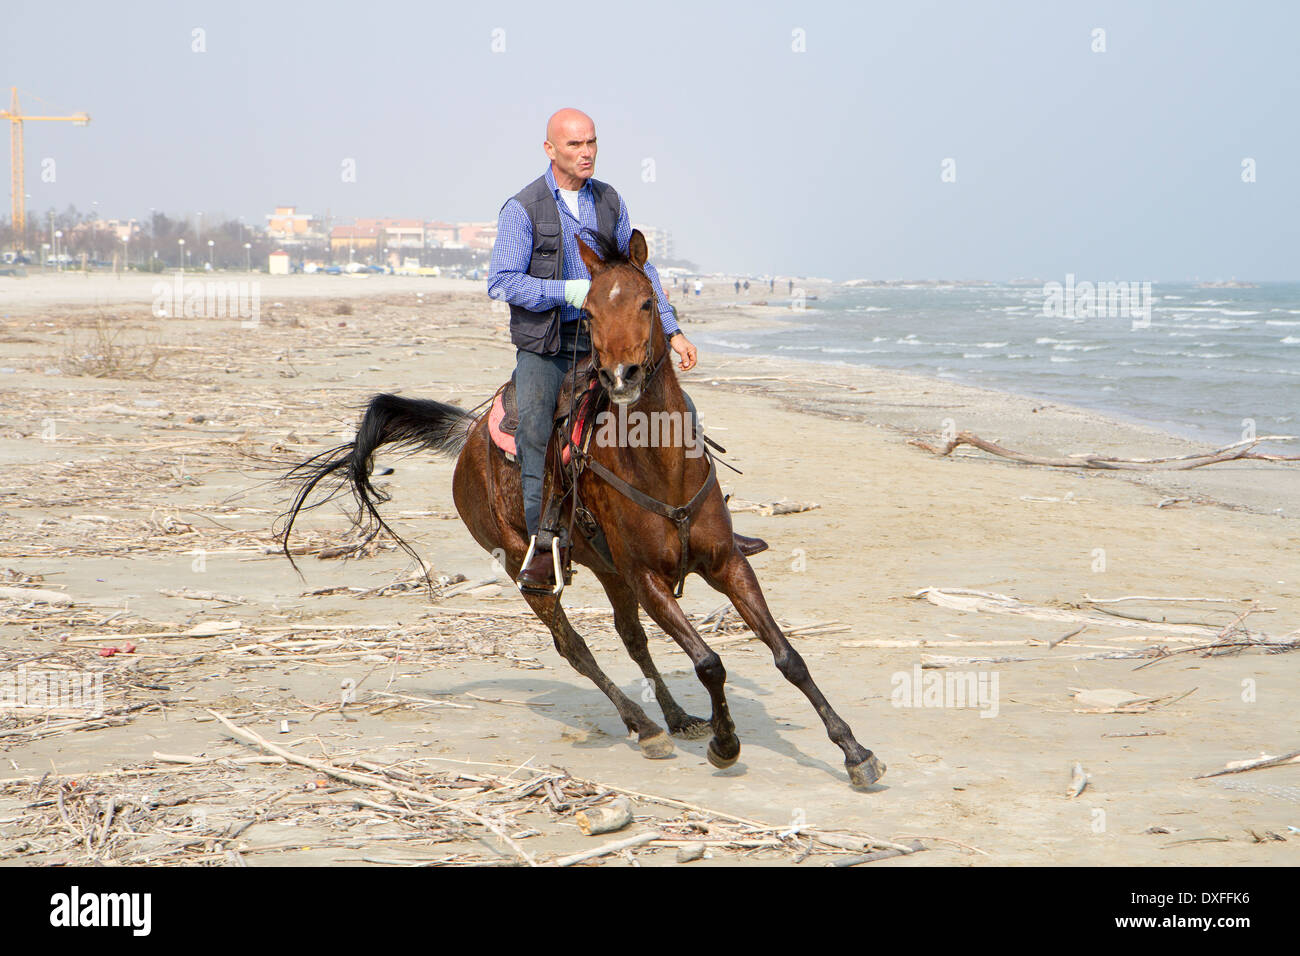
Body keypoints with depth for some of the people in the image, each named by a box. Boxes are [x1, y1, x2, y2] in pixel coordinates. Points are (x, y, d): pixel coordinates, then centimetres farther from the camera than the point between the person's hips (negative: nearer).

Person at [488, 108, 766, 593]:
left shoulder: (609, 200, 7)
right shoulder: (522, 208, -8)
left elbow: (639, 270, 14)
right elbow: (501, 282, -14)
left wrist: (671, 330, 8)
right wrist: (570, 291, -22)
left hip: (603, 340, 4)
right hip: (543, 347, -4)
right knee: (534, 431, -24)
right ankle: (543, 544, -13)